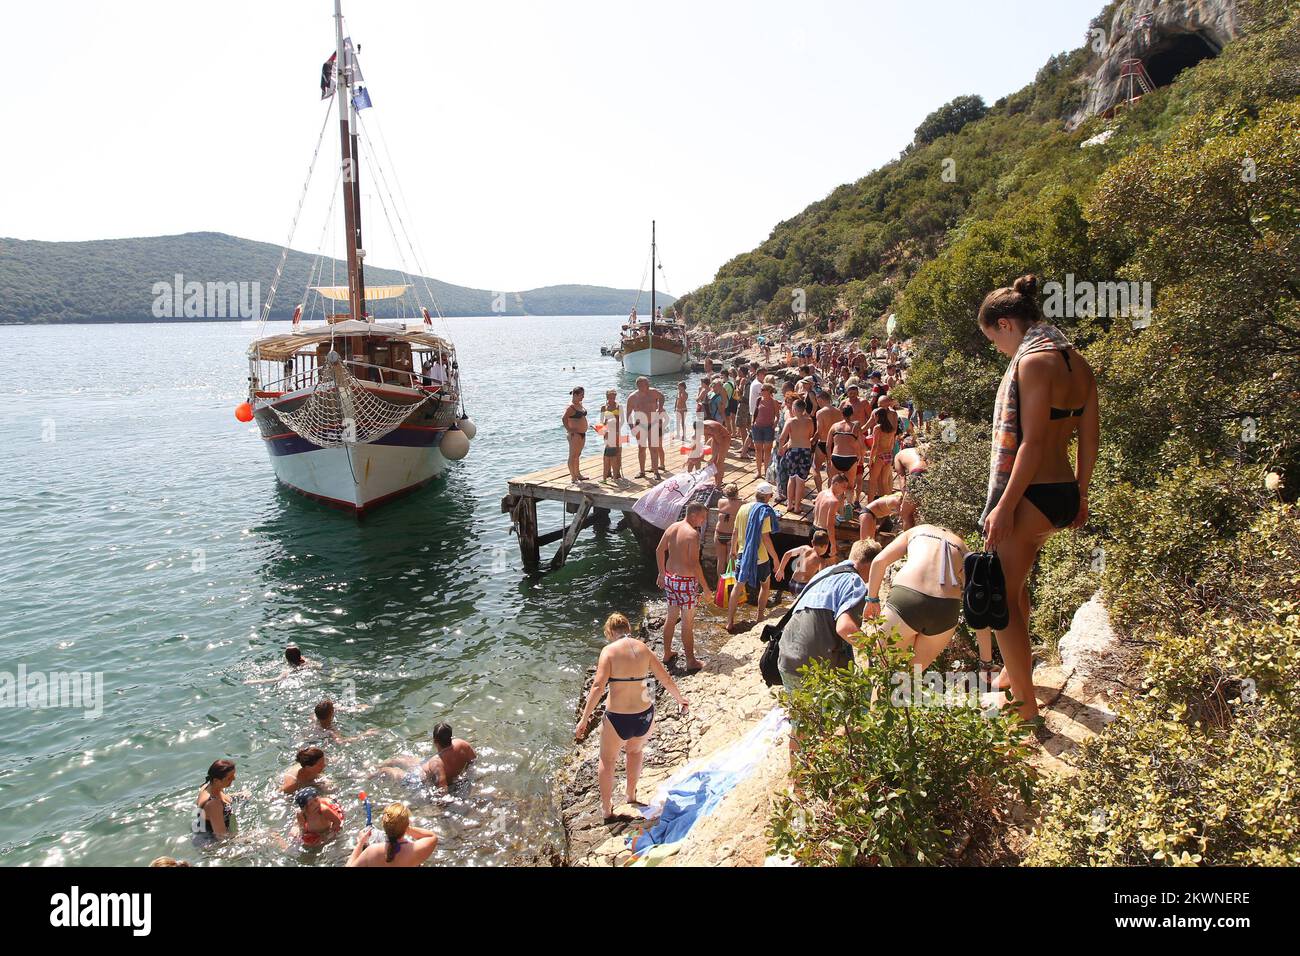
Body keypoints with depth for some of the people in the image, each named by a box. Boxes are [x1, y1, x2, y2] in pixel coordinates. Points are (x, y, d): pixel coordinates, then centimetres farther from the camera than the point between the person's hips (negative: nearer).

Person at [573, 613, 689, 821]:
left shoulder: (609, 650, -9)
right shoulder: (643, 648, 3)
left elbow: (598, 687, -17)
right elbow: (666, 680, 10)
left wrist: (584, 718, -12)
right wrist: (680, 699, 27)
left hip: (618, 718, -4)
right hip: (645, 715, 4)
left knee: (607, 761, 22)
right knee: (635, 750, 35)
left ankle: (606, 809, 35)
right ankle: (631, 795, 48)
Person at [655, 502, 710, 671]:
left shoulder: (671, 527, 3)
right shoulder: (693, 534, -20)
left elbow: (659, 551, 12)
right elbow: (694, 564, -23)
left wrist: (662, 574, 22)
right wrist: (705, 586, -15)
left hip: (669, 578, 7)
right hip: (686, 581, -7)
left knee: (671, 618, 21)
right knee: (688, 623, 4)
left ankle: (667, 654, 33)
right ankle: (691, 662, 15)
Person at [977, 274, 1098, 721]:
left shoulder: (1034, 361, -16)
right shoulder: (1076, 362, 11)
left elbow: (1032, 442, -21)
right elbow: (1089, 437, 14)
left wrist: (1005, 506, -20)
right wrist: (1080, 493, 22)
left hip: (1031, 495, -10)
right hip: (1064, 495, 10)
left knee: (1002, 598, 0)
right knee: (1014, 581, 26)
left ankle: (1026, 707, 5)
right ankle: (1015, 673, 43)